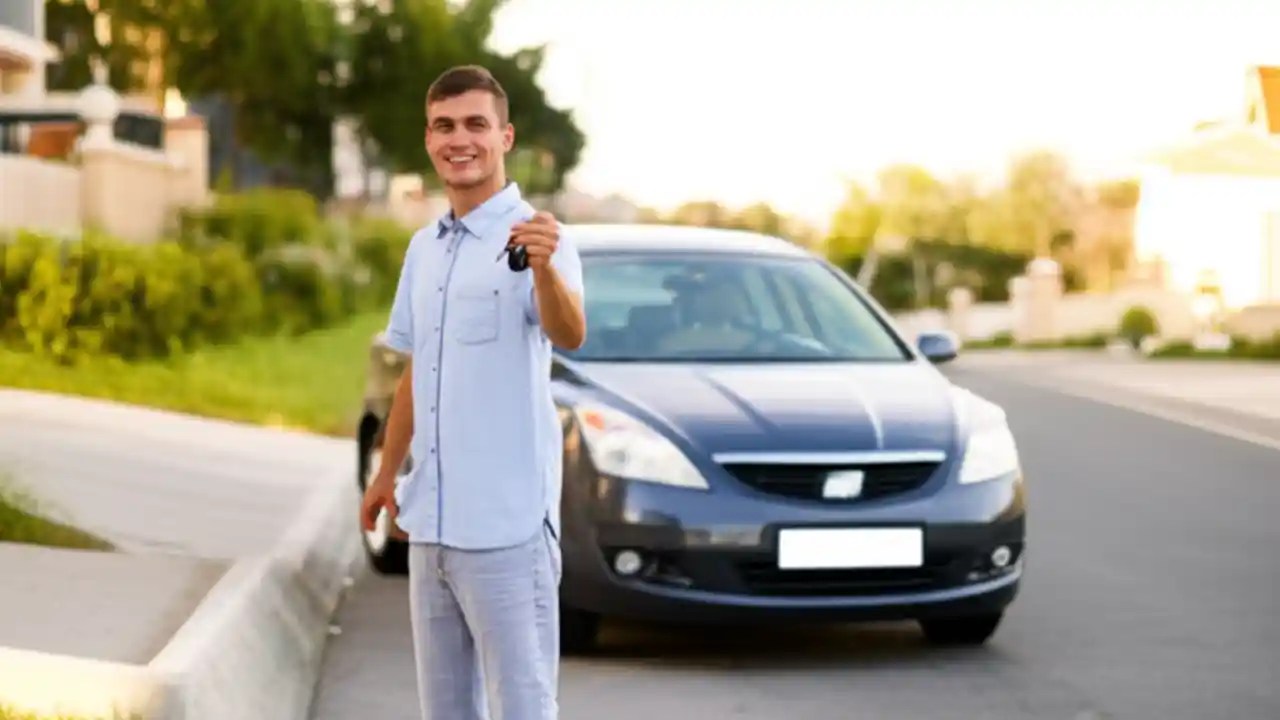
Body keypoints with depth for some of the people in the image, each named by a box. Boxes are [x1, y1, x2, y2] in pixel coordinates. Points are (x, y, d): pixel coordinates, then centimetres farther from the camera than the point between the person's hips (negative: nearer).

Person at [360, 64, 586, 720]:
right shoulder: (423, 247, 13)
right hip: (431, 520, 8)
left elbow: (569, 335, -30)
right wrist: (386, 472, 22)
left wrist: (544, 268, -49)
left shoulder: (531, 237, -11)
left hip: (506, 521, -8)